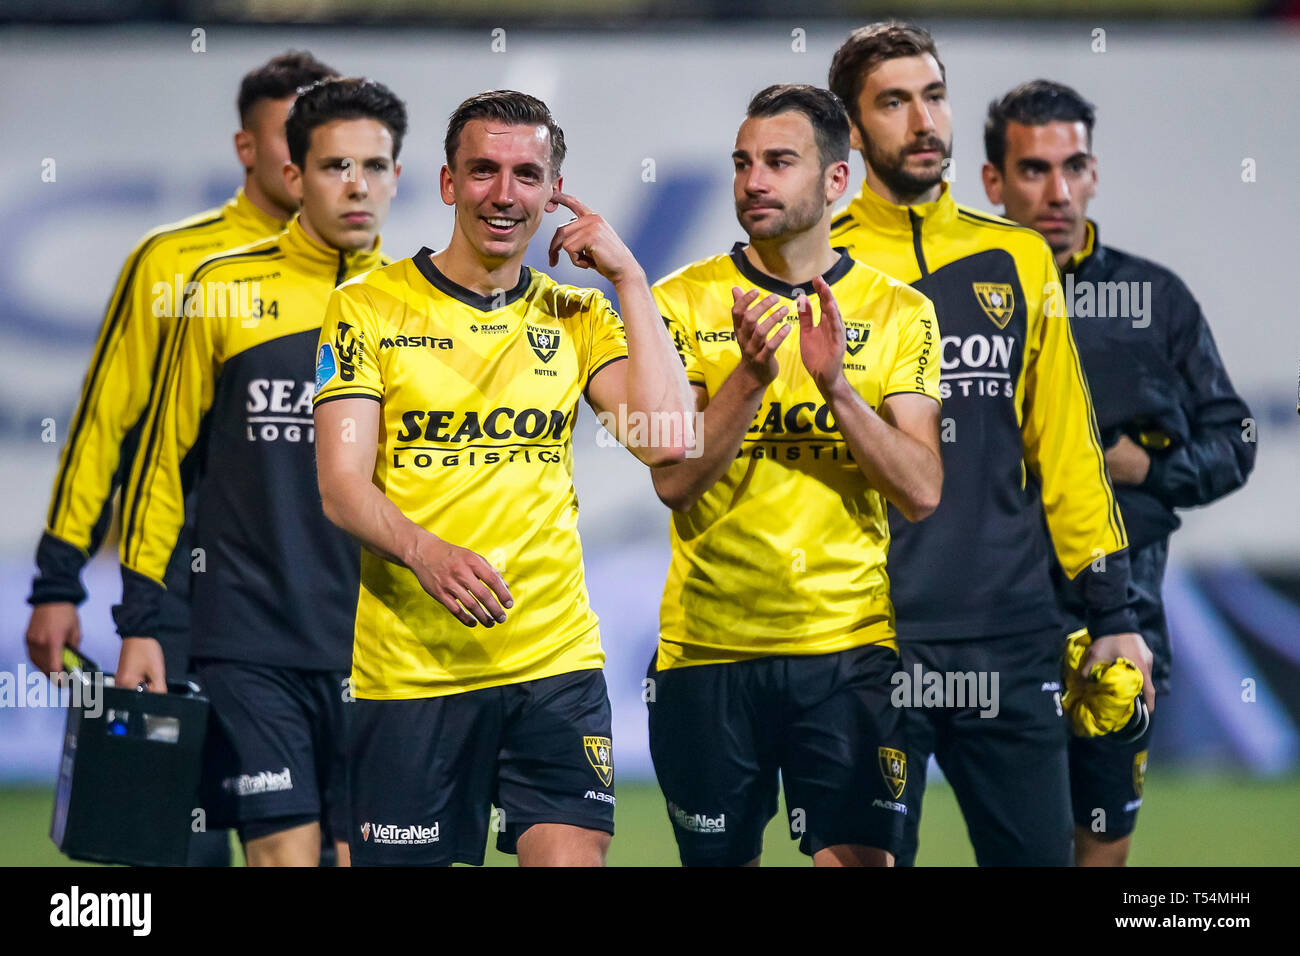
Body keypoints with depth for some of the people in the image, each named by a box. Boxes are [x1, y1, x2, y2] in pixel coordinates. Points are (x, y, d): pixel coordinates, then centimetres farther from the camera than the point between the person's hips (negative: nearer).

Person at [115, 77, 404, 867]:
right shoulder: (226, 292, 2)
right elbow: (166, 454, 7)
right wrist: (140, 620, 3)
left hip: (380, 649, 2)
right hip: (252, 645, -2)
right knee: (284, 850, -8)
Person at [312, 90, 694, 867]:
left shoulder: (576, 317, 10)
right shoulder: (369, 308, 2)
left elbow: (667, 440, -4)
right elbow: (341, 485, -6)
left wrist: (629, 278, -3)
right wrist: (423, 550, -26)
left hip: (556, 662, 2)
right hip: (408, 669, -2)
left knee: (572, 854, -10)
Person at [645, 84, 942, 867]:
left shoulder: (899, 312, 4)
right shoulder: (686, 301, 2)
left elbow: (921, 492, -5)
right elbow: (673, 477, -7)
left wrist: (837, 386, -18)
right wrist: (751, 375, -21)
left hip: (849, 647, -1)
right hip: (707, 648, 1)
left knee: (857, 856, -11)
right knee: (719, 859, 7)